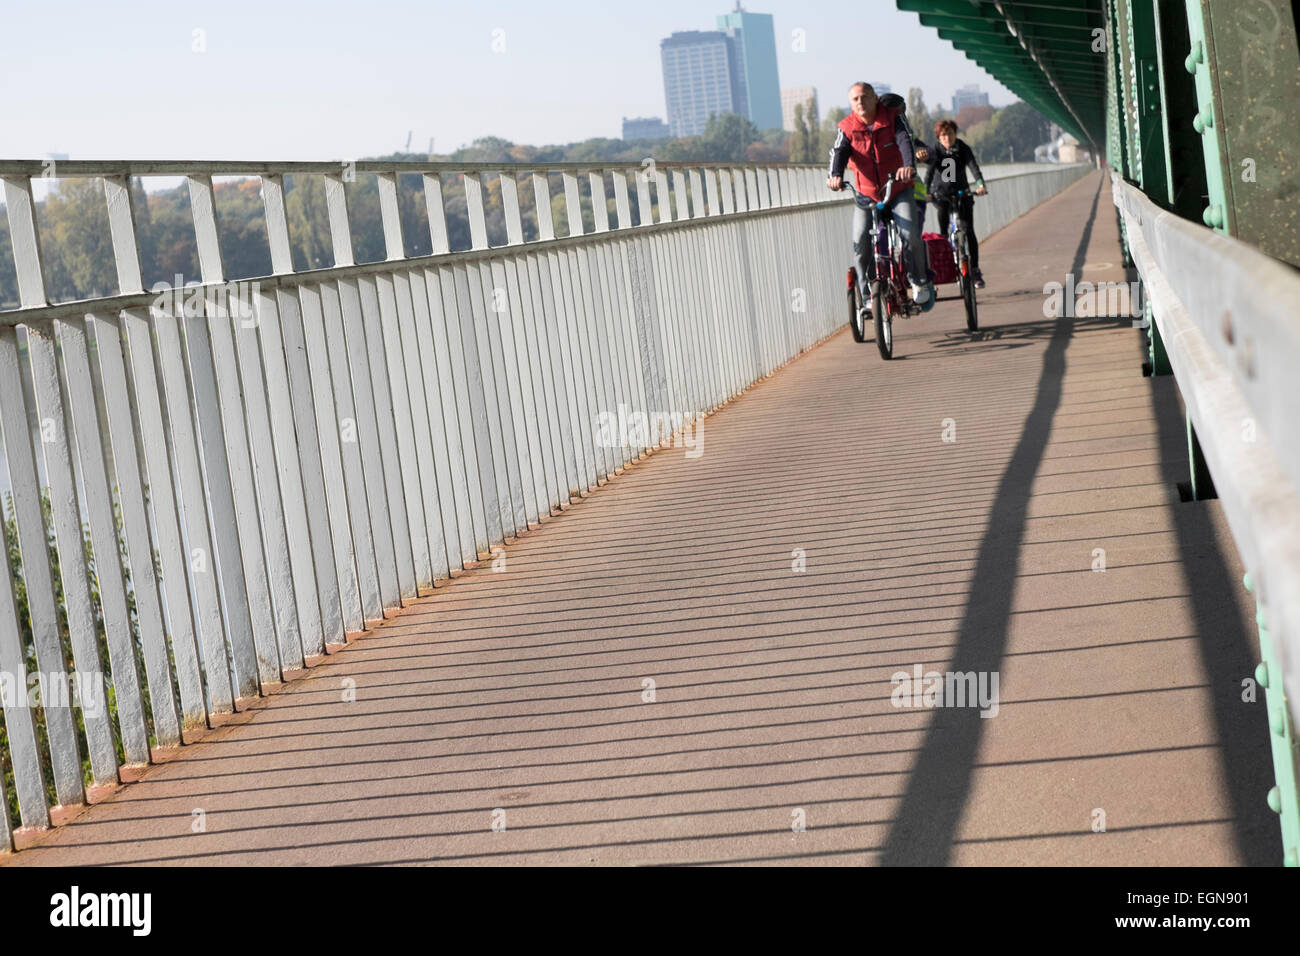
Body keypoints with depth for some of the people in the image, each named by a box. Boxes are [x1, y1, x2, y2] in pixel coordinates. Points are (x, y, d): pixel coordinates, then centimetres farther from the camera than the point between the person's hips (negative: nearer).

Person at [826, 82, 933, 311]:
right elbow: (839, 152, -20)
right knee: (861, 244, -13)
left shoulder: (893, 118, -9)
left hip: (898, 189, -2)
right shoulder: (848, 127, -5)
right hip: (866, 194, 2)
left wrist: (909, 166, -46)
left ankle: (920, 283, 1)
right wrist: (835, 176, -42)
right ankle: (869, 296, 3)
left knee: (910, 233, -22)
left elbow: (905, 141, -25)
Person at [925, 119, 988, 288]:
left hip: (962, 192, 1)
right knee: (943, 229, -17)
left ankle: (975, 271, -3)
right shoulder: (936, 150, -13)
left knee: (968, 230, -6)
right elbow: (930, 171, -26)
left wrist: (980, 185, -42)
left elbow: (974, 166, -23)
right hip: (941, 194, -1)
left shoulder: (963, 148, -9)